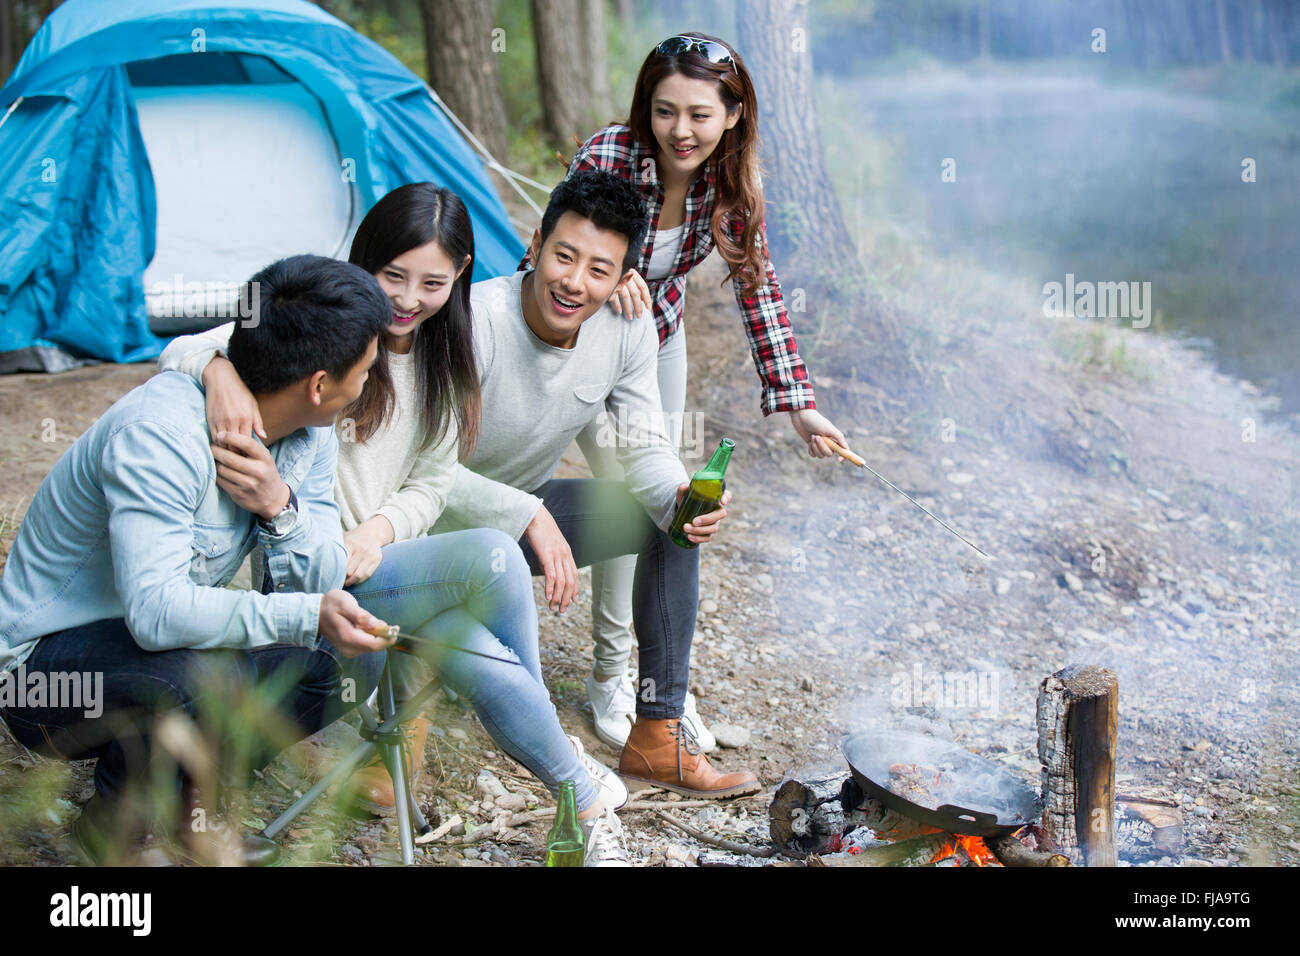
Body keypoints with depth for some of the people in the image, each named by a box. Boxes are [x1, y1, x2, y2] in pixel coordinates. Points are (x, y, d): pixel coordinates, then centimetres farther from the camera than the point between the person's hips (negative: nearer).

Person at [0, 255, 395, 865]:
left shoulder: (309, 436, -4)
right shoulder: (159, 434, -30)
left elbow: (323, 582, -5)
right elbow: (156, 612, -38)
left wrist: (280, 507, -24)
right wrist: (306, 616, -45)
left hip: (167, 643, 8)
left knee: (353, 658, -7)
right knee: (207, 677, -37)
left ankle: (191, 796, 7)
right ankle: (110, 824, -7)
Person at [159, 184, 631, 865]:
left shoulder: (445, 363, 10)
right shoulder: (317, 331, -6)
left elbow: (429, 488, 11)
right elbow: (180, 353, -12)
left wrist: (378, 528, -11)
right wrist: (221, 371, -36)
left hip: (393, 564, 5)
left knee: (481, 662, -31)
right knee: (492, 555, -27)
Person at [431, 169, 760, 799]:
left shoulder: (627, 331, -12)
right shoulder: (473, 323, -30)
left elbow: (645, 446, -4)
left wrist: (678, 498, -27)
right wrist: (530, 517, -38)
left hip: (530, 509, 7)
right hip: (445, 518, -6)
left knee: (672, 518, -8)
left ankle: (657, 736, -2)